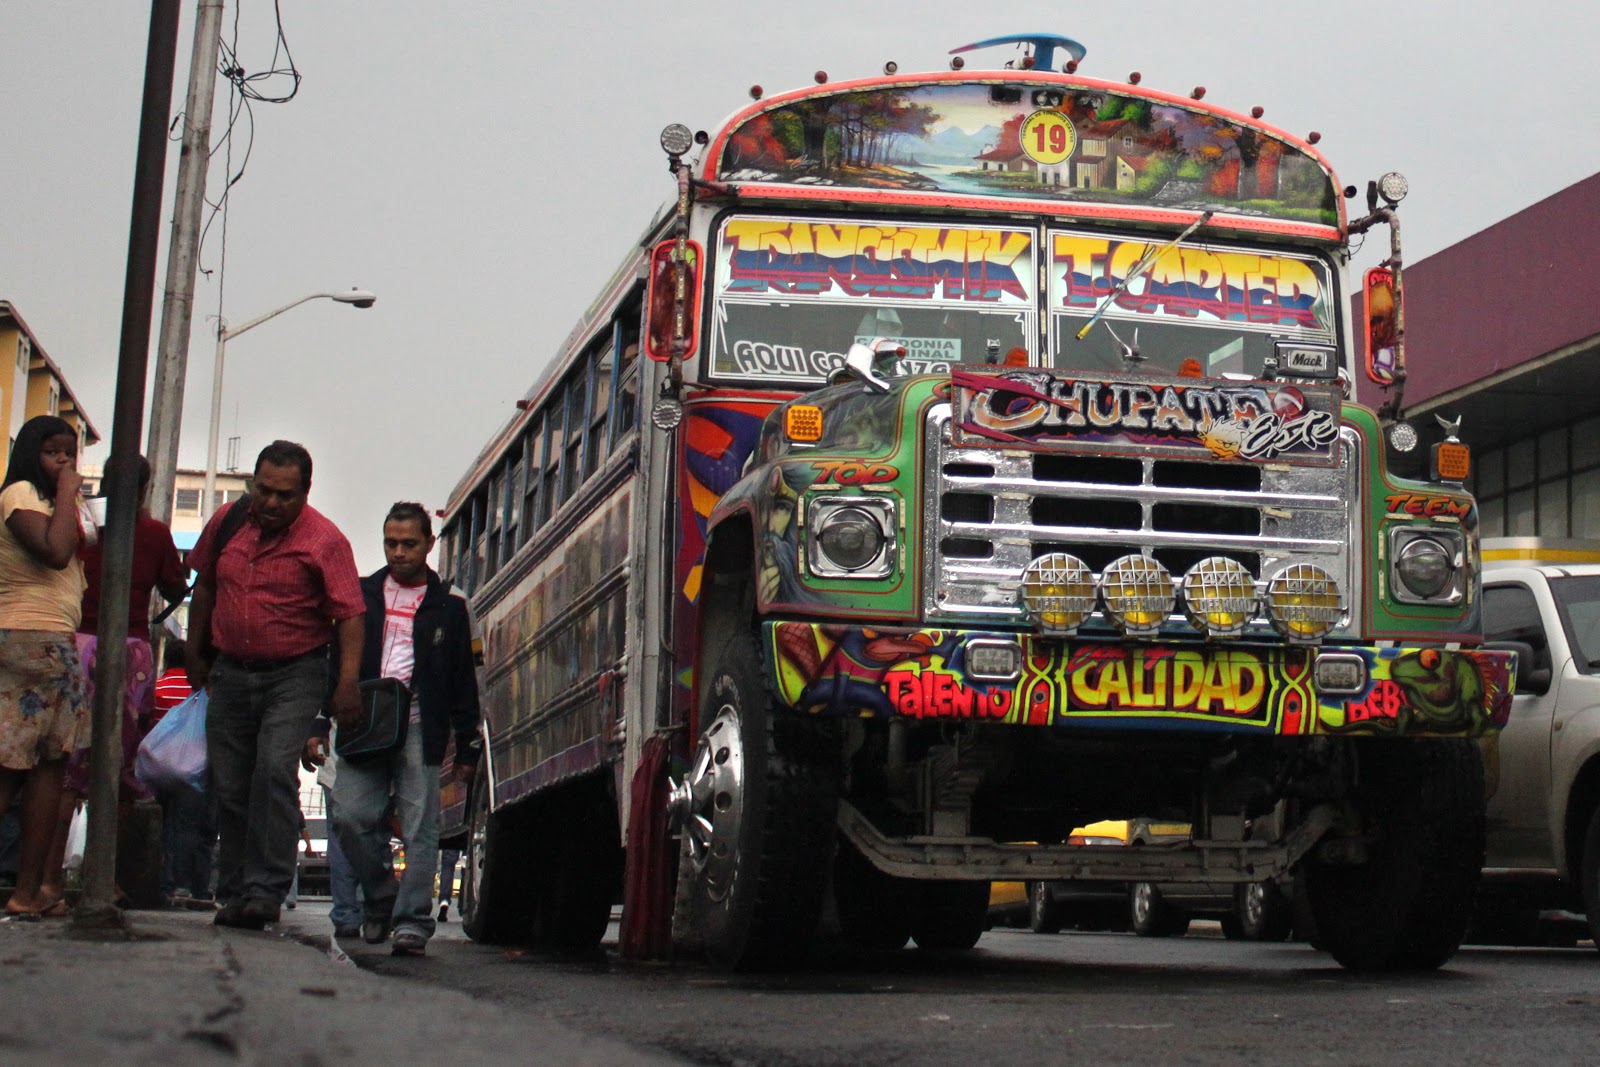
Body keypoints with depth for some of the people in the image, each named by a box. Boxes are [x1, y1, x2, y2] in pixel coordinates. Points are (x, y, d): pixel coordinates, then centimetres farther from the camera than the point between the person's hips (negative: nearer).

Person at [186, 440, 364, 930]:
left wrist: (348, 682, -25)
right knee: (229, 785, 5)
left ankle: (265, 892, -20)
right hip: (230, 673, 5)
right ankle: (234, 894, 14)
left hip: (294, 674, -5)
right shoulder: (226, 522, 4)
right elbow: (205, 586, 19)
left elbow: (350, 614, -15)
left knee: (275, 771, -19)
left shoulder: (324, 540, -10)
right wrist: (195, 651, 21)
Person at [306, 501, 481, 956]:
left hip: (420, 727, -2)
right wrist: (318, 726, 6)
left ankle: (412, 922, -4)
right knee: (350, 816, -6)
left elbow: (464, 683, 10)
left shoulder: (449, 605, 10)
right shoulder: (361, 594, 15)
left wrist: (467, 747, 6)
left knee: (419, 826, -6)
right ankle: (382, 899, 14)